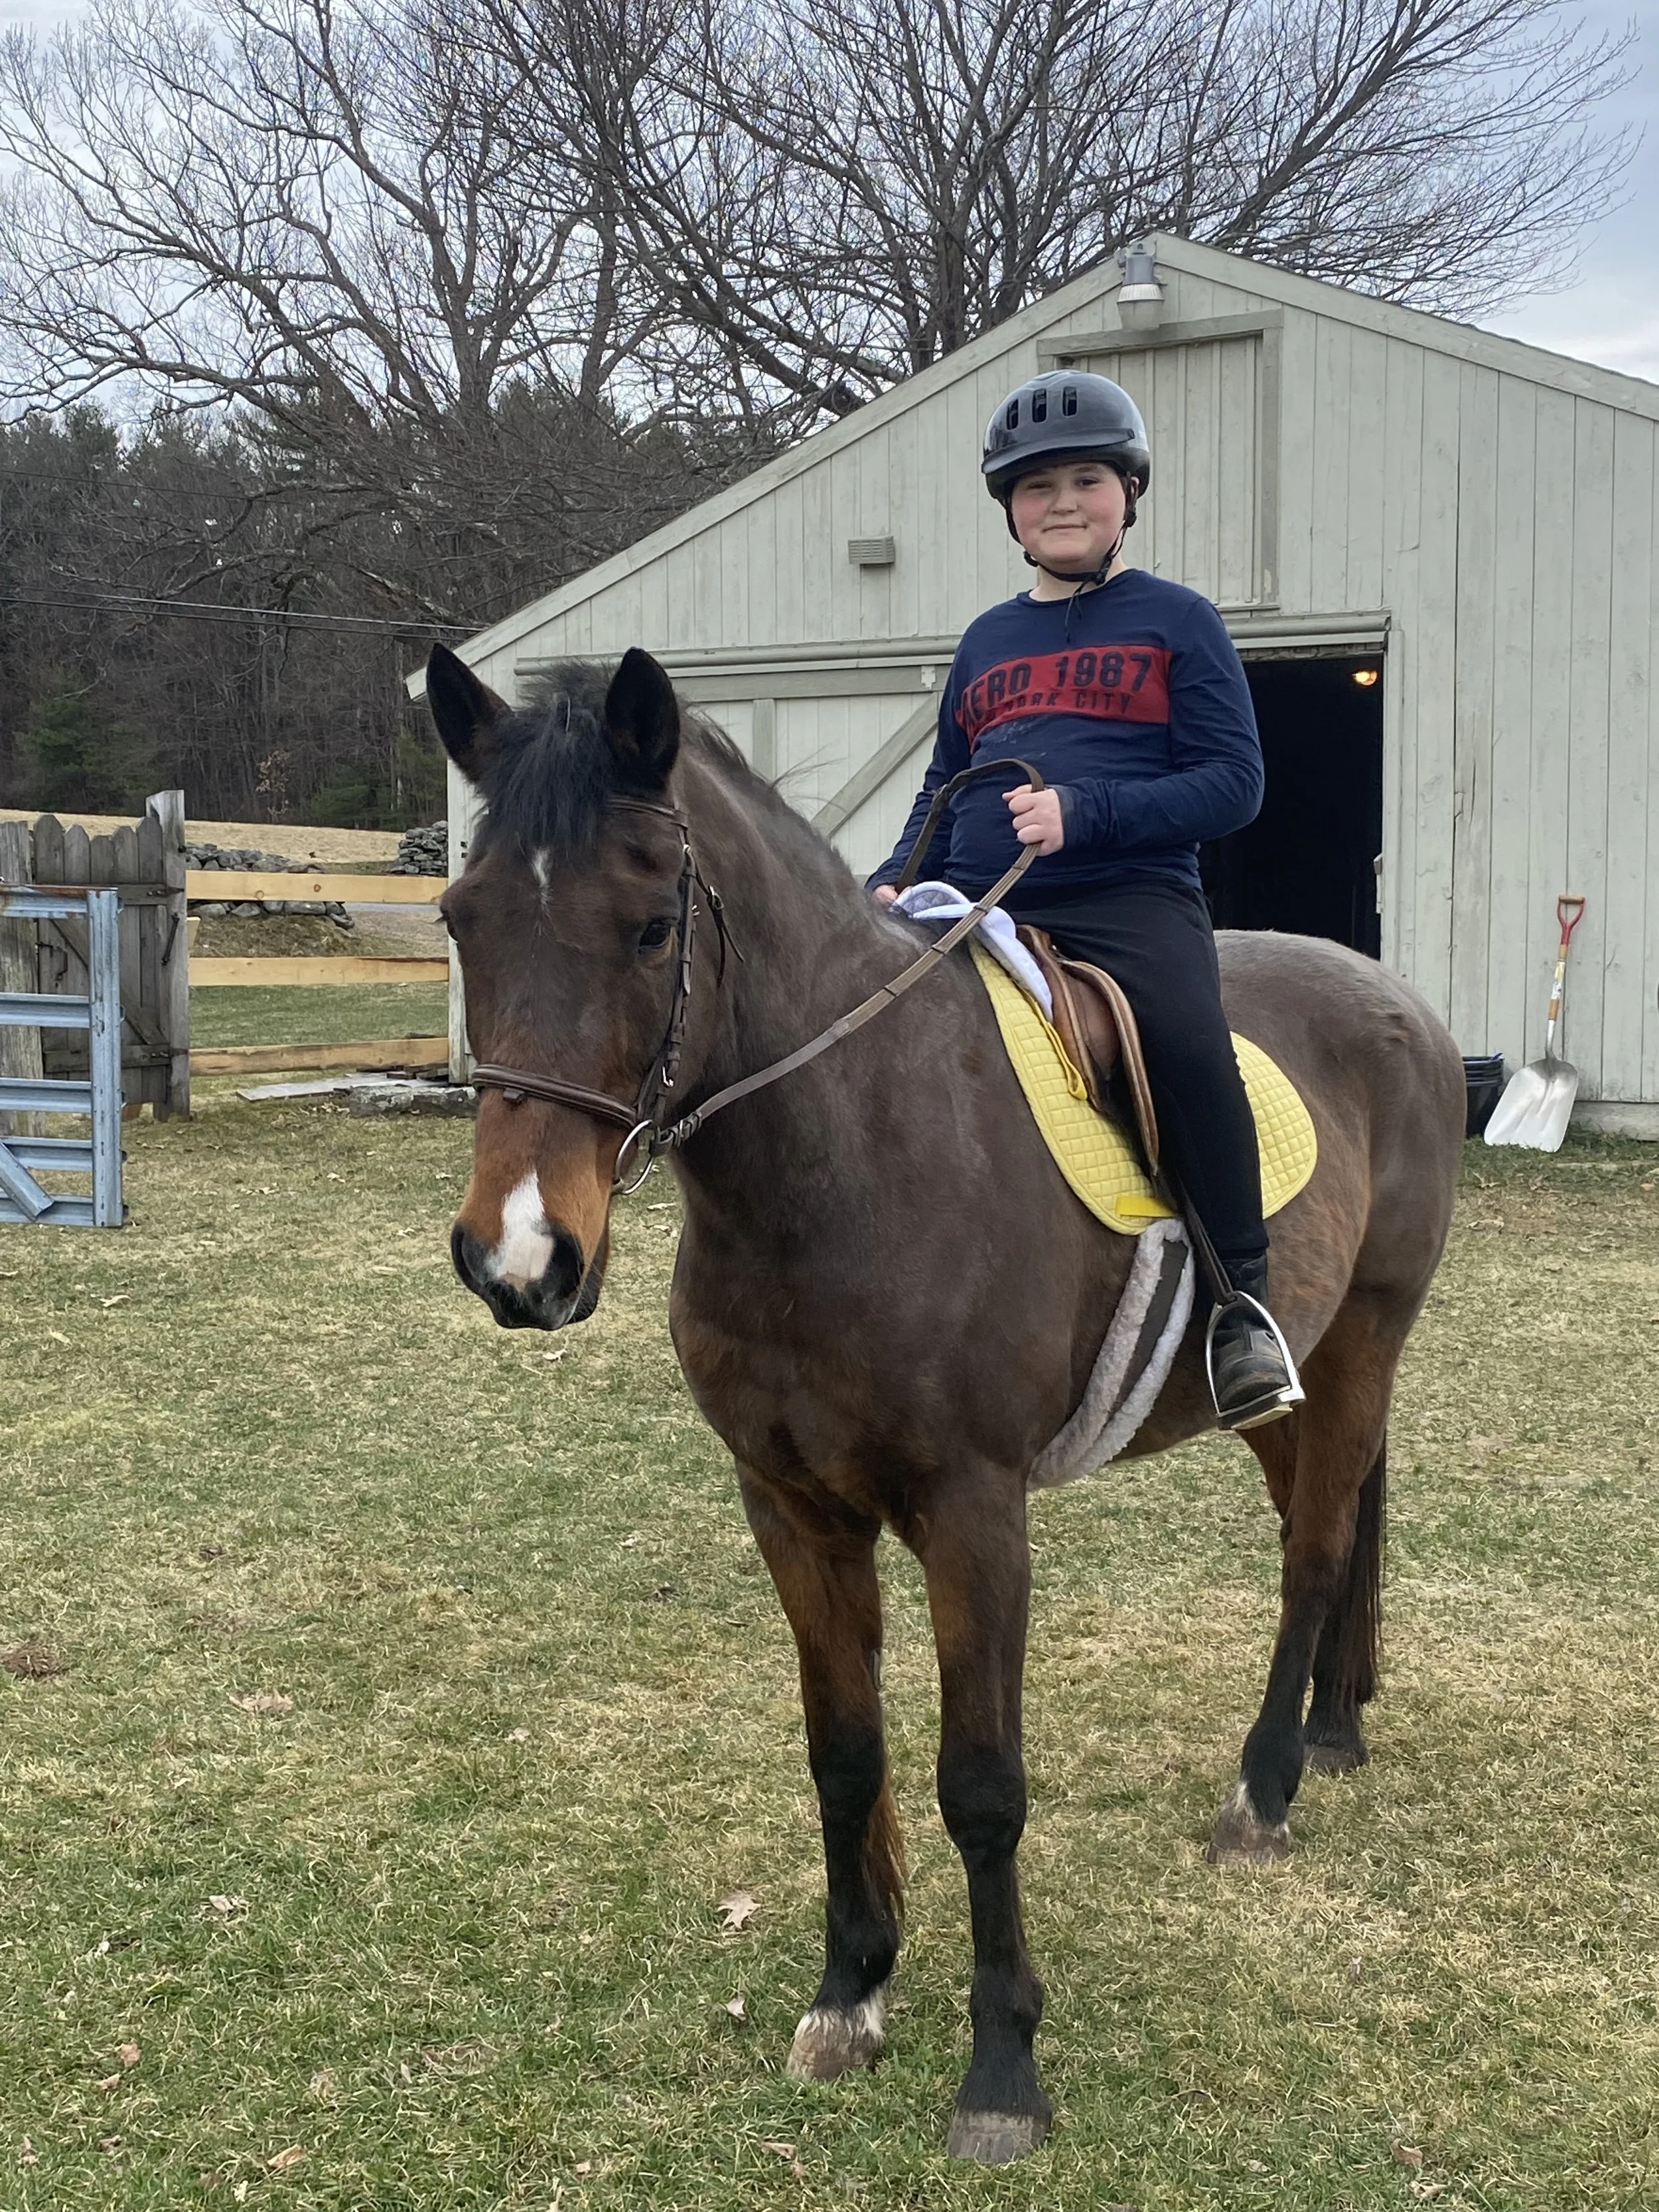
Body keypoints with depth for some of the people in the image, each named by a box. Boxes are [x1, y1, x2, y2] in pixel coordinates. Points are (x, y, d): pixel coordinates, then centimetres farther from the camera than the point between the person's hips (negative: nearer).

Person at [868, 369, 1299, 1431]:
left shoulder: (1177, 621, 6)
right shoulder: (987, 640, 20)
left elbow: (1233, 784, -3)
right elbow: (942, 791, 26)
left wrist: (1084, 813, -17)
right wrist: (893, 884, 6)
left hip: (1130, 901, -5)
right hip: (980, 905, 5)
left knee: (1189, 1045, -33)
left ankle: (1243, 1302, -20)